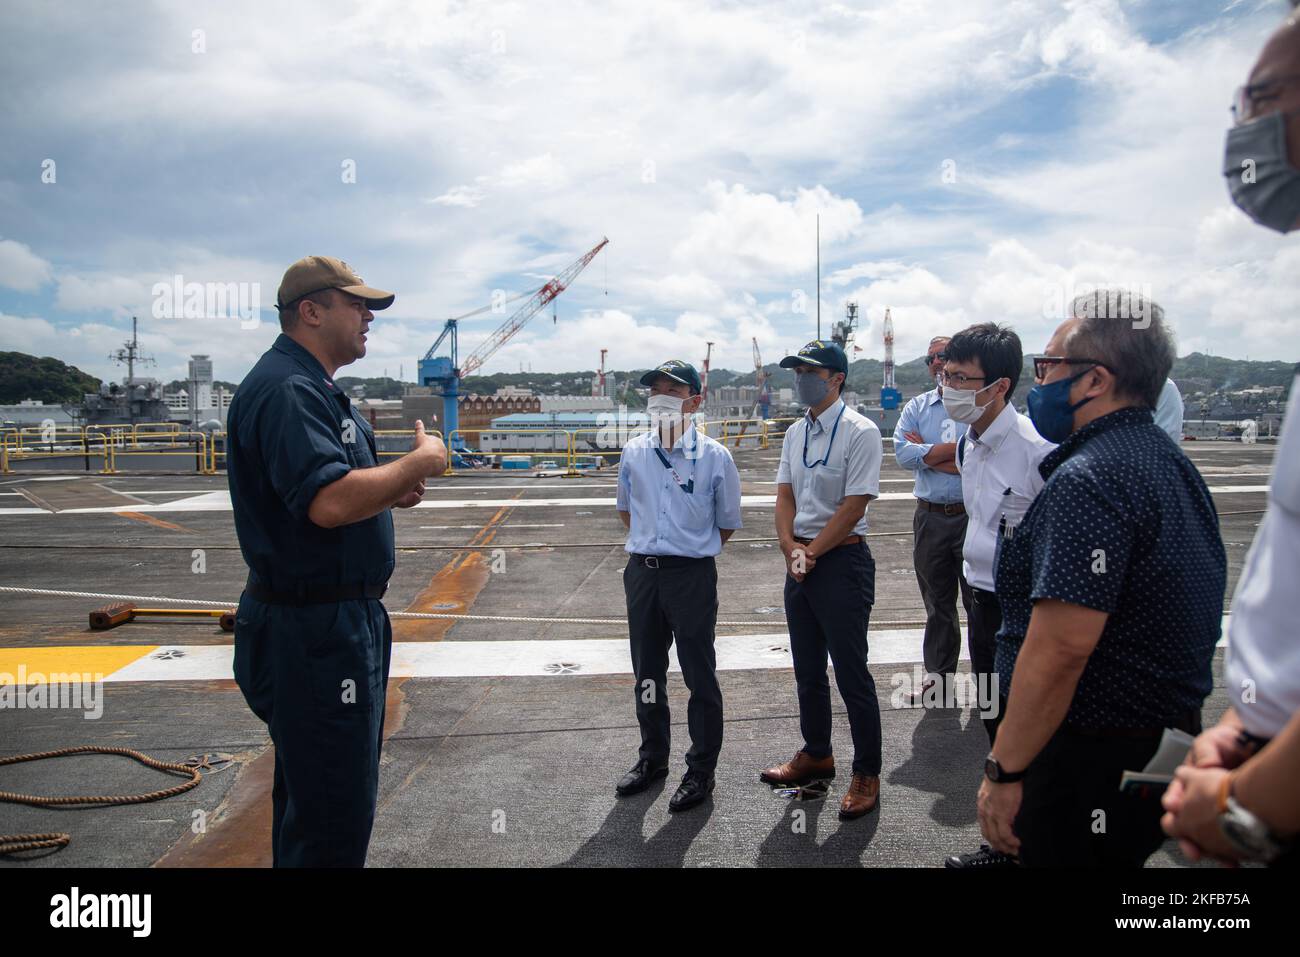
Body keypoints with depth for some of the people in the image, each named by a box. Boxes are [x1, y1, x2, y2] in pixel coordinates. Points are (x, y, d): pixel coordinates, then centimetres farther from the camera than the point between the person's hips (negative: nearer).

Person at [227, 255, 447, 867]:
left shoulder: (312, 388, 16)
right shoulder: (285, 389, -19)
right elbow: (329, 502, -32)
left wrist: (389, 492, 6)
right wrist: (421, 461, -18)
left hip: (341, 619, 11)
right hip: (314, 629, -11)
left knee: (314, 795, 23)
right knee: (333, 820, -1)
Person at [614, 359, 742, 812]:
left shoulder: (714, 456, -7)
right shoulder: (634, 452, 3)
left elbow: (727, 524, 3)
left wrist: (690, 553, 6)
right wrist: (650, 545, 11)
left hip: (692, 575, -4)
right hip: (642, 572, 4)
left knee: (700, 676, 6)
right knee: (647, 673, 16)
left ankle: (701, 770, 20)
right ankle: (653, 758, 35)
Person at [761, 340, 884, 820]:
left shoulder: (860, 432, -12)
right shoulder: (795, 433, 10)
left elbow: (854, 506, -16)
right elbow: (785, 496, 9)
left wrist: (811, 553, -14)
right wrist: (791, 550, -6)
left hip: (841, 560, -7)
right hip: (800, 560, 7)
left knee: (851, 672, 0)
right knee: (807, 670, 18)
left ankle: (866, 774, 15)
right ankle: (816, 754, 35)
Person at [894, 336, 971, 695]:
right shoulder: (917, 407, 9)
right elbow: (902, 452, -6)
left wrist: (927, 453, -12)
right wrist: (955, 449, -12)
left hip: (974, 516, -4)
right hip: (930, 516, 4)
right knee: (937, 601, 14)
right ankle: (938, 671, 27)